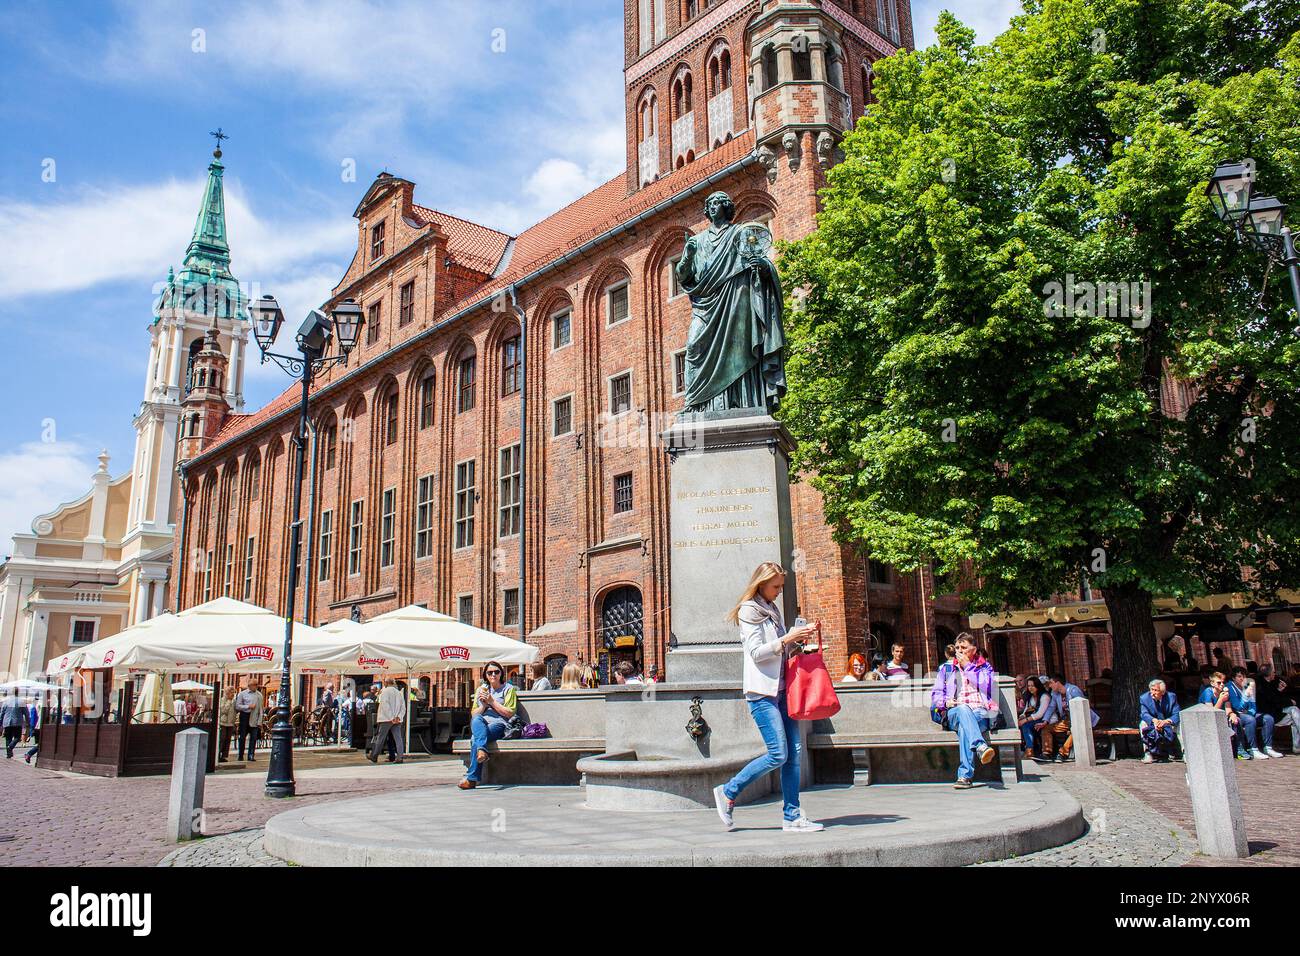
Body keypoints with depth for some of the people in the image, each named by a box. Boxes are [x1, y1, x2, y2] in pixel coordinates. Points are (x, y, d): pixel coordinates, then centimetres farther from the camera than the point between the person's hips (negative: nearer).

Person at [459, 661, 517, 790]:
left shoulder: (508, 689, 13)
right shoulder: (481, 689, 25)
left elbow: (509, 713, 1)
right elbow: (473, 714, 20)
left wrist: (492, 702, -5)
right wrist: (484, 705, 0)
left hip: (499, 724, -3)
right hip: (482, 724, 4)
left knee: (475, 739, -34)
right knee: (476, 720, -37)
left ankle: (472, 779, -40)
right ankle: (482, 750, -60)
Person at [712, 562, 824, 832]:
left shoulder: (773, 610, 20)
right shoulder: (749, 610, -5)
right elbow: (756, 652, -12)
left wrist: (799, 637, 10)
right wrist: (787, 639, -18)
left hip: (781, 689, 8)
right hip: (762, 691, -8)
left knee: (793, 753, 2)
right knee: (778, 755, -10)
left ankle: (792, 816, 8)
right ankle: (728, 792, 5)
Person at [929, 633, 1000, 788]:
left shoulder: (985, 667, 21)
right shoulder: (946, 669, 25)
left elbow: (986, 687, -1)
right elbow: (936, 694, 16)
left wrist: (967, 666, 2)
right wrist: (946, 701, -7)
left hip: (980, 712, -1)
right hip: (953, 714, 1)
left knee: (964, 727, -38)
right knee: (963, 709, -38)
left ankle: (965, 775, -47)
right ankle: (980, 746, -61)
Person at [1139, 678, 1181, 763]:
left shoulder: (1171, 697, -14)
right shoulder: (1145, 698, -13)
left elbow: (1176, 715, -21)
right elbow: (1145, 714, -23)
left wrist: (1166, 721, -42)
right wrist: (1154, 720, -46)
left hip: (1167, 723, 0)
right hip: (1152, 724, 0)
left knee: (1177, 725, -27)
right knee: (1143, 724, -29)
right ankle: (1148, 753, -29)